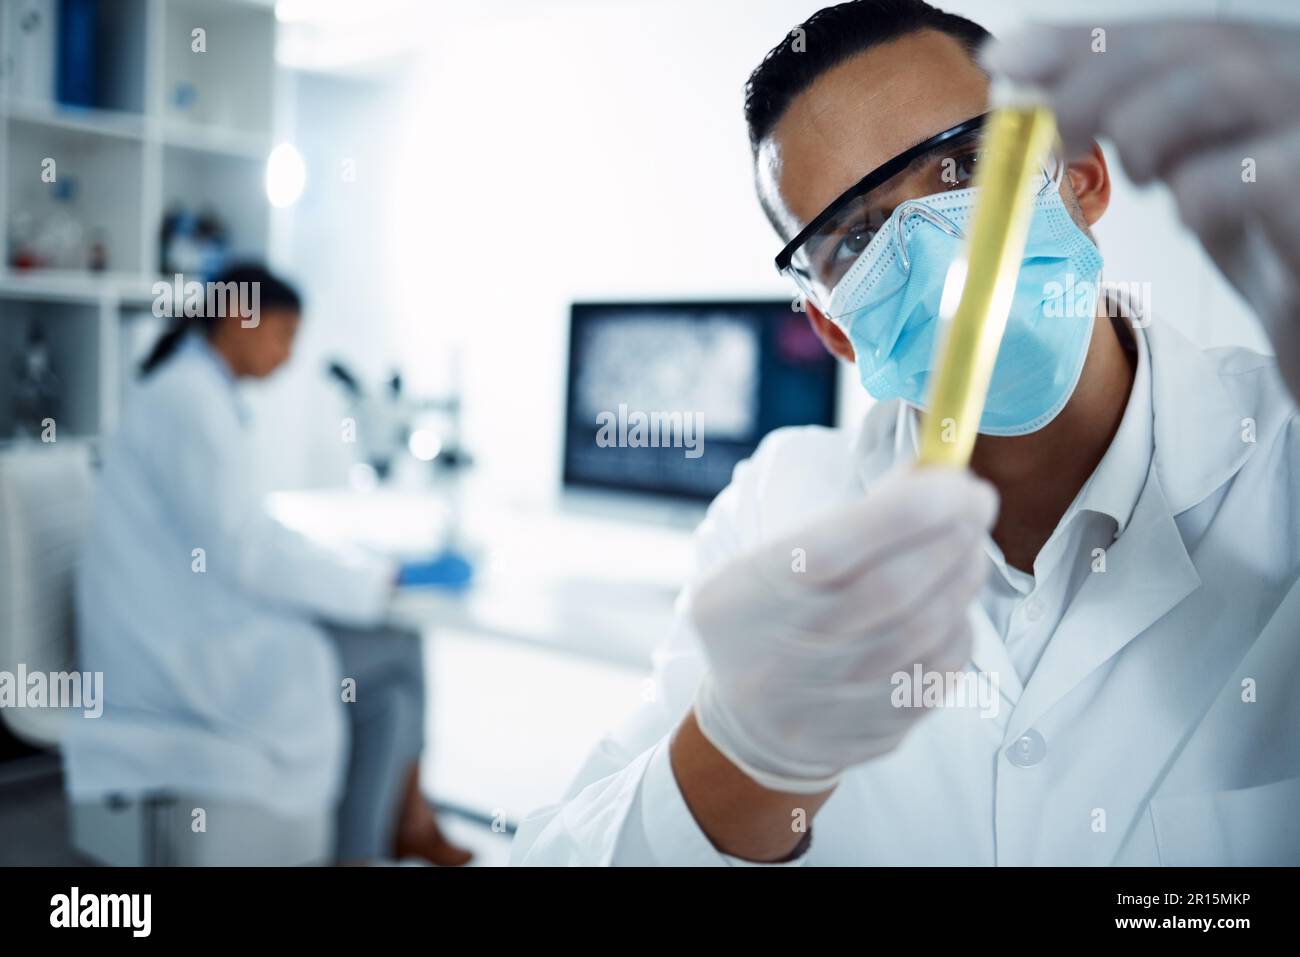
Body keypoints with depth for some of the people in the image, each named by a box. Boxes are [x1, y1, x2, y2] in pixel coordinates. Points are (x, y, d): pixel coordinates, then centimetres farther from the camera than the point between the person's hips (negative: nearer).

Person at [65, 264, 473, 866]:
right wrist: (385, 578, -18)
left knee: (392, 636, 4)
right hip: (181, 652, -9)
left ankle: (407, 820, 13)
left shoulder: (192, 390, 12)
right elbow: (245, 552, -25)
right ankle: (358, 849, 7)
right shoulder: (191, 399, -19)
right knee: (393, 653, -5)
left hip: (189, 626, 9)